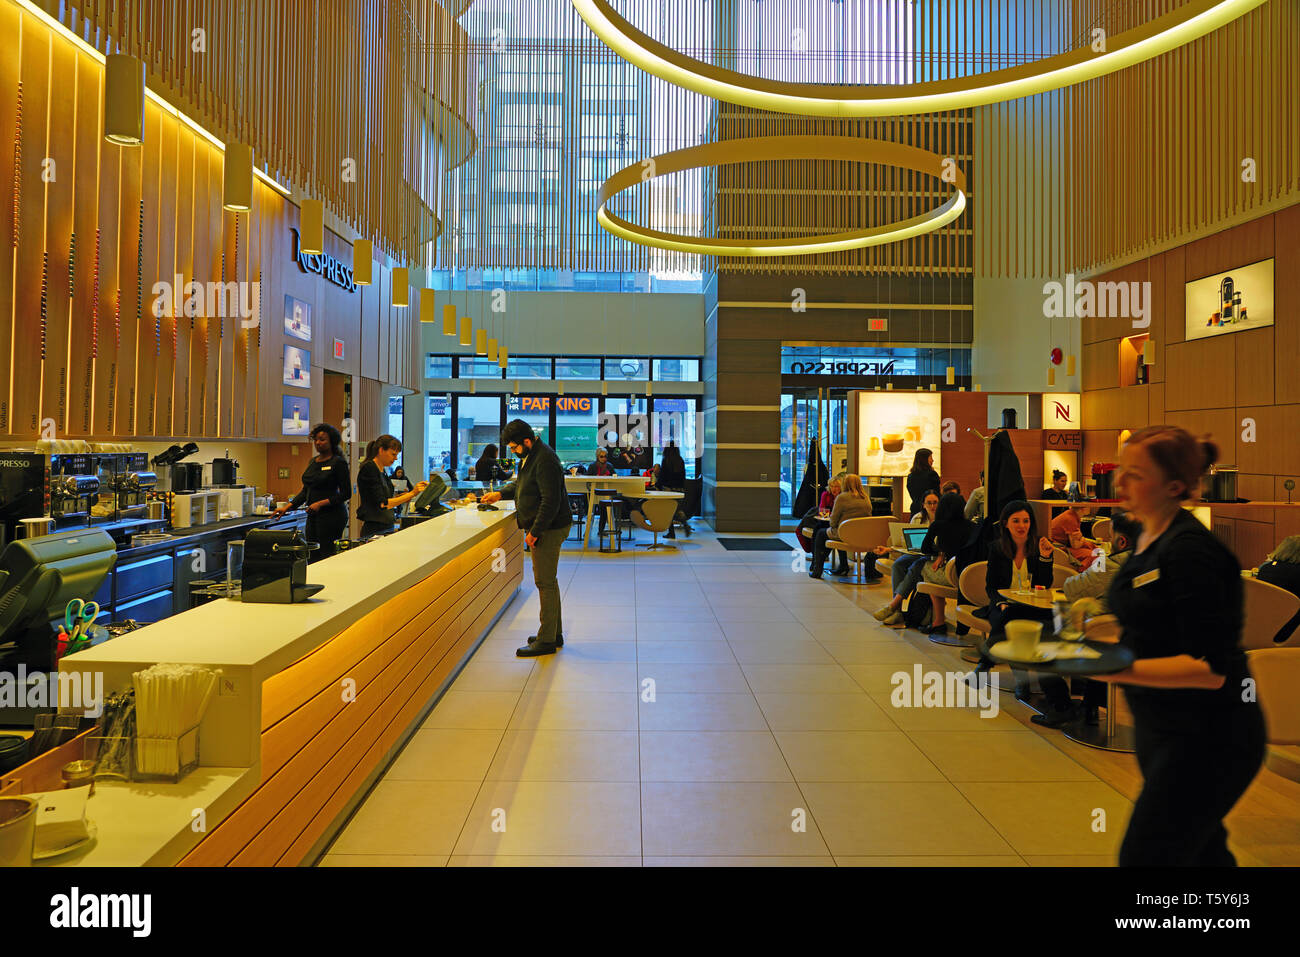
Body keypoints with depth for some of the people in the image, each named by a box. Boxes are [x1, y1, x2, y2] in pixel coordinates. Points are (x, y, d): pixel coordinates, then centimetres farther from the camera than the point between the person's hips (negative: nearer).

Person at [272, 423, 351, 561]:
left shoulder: (338, 462, -8)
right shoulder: (313, 462, 15)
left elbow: (346, 493, -11)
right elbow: (306, 491, 20)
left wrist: (320, 503, -18)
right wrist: (287, 507, 11)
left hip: (332, 515, -8)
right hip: (313, 516, 8)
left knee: (327, 556, -10)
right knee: (312, 556, 6)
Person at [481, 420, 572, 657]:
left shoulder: (545, 460, -21)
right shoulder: (530, 456, 12)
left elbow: (551, 501, -25)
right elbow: (521, 484, 29)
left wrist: (535, 531, -23)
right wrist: (501, 494, 16)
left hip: (548, 530, -11)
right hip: (544, 528, 11)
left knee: (545, 583, -6)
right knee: (548, 581, 16)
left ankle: (546, 641, 1)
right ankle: (555, 633, 27)